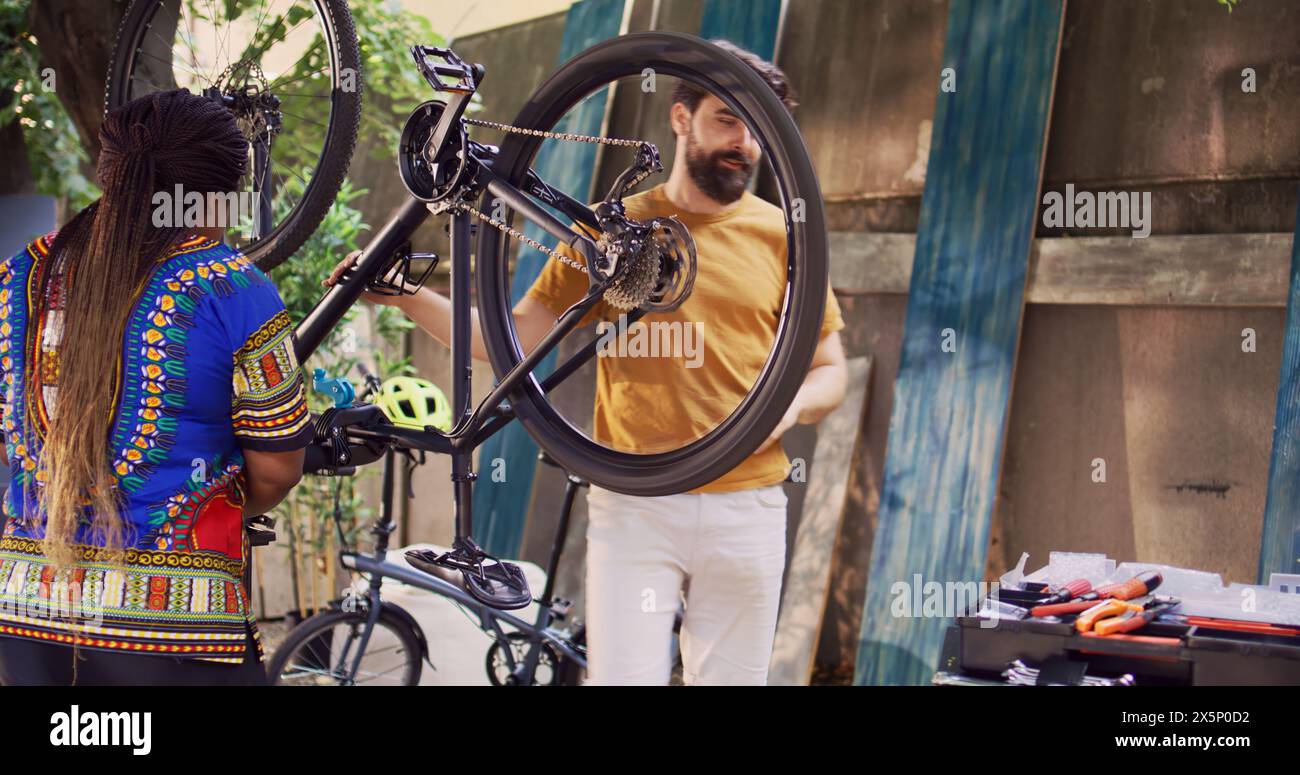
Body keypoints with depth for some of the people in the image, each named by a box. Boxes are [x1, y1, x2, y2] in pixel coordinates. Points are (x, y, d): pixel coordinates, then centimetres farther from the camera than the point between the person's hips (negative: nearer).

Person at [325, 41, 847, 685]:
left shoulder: (781, 236, 6)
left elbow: (829, 372, 11)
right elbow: (510, 341, 5)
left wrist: (784, 408, -11)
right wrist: (406, 298, -6)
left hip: (746, 508, 1)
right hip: (632, 507, -1)